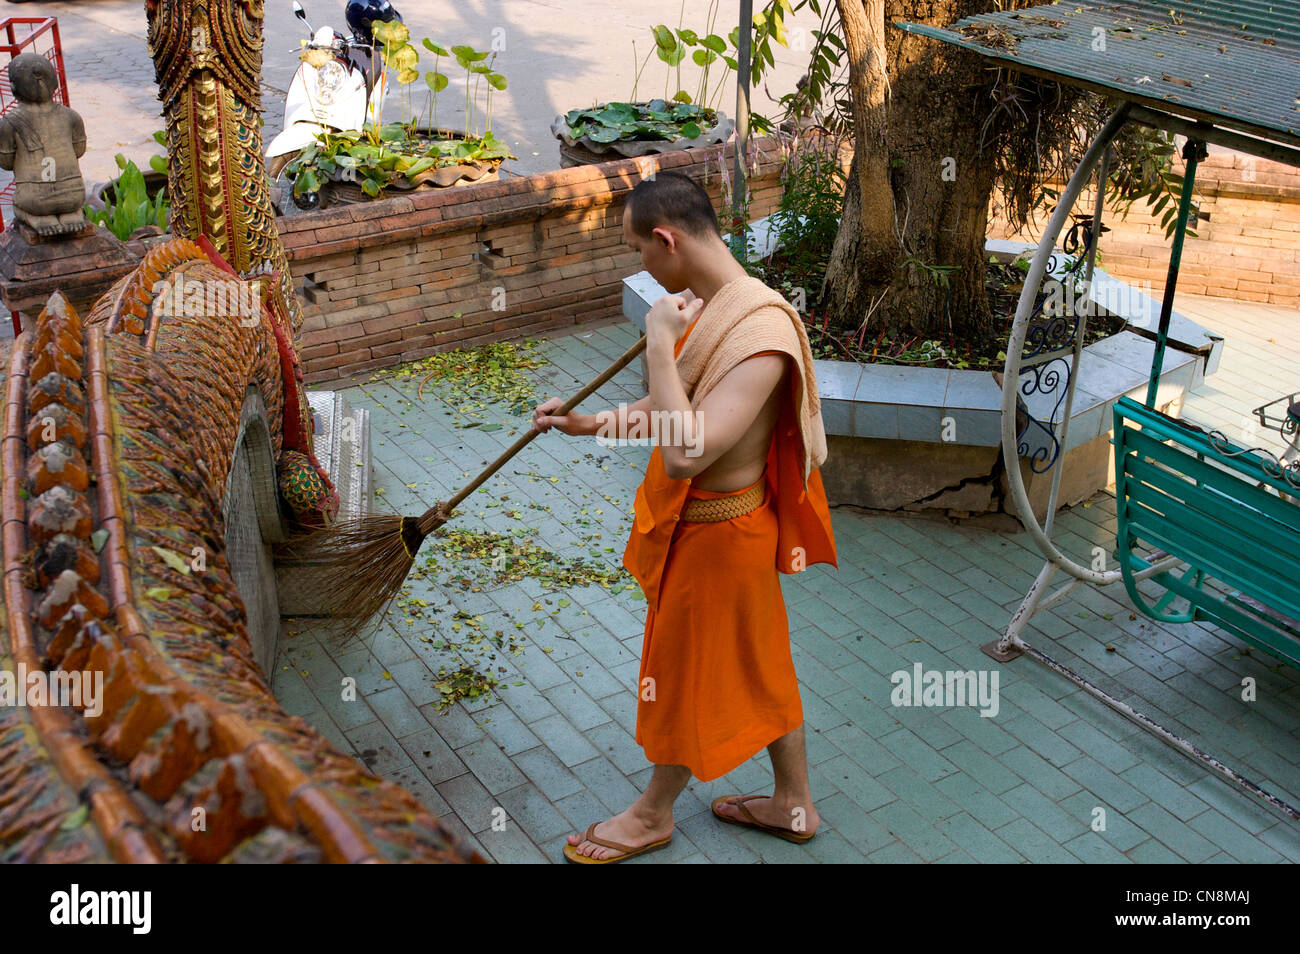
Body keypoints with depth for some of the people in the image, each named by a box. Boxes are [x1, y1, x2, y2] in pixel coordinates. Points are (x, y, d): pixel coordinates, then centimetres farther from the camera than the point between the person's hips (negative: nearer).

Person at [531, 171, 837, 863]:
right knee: (757, 662, 21)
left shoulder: (762, 335, -31)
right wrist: (590, 424, 13)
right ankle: (793, 803, 40)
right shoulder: (705, 306, -1)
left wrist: (659, 345, -31)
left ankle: (653, 814, 37)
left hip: (716, 531, -9)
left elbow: (683, 454, -38)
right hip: (701, 517, 9)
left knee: (688, 668, 12)